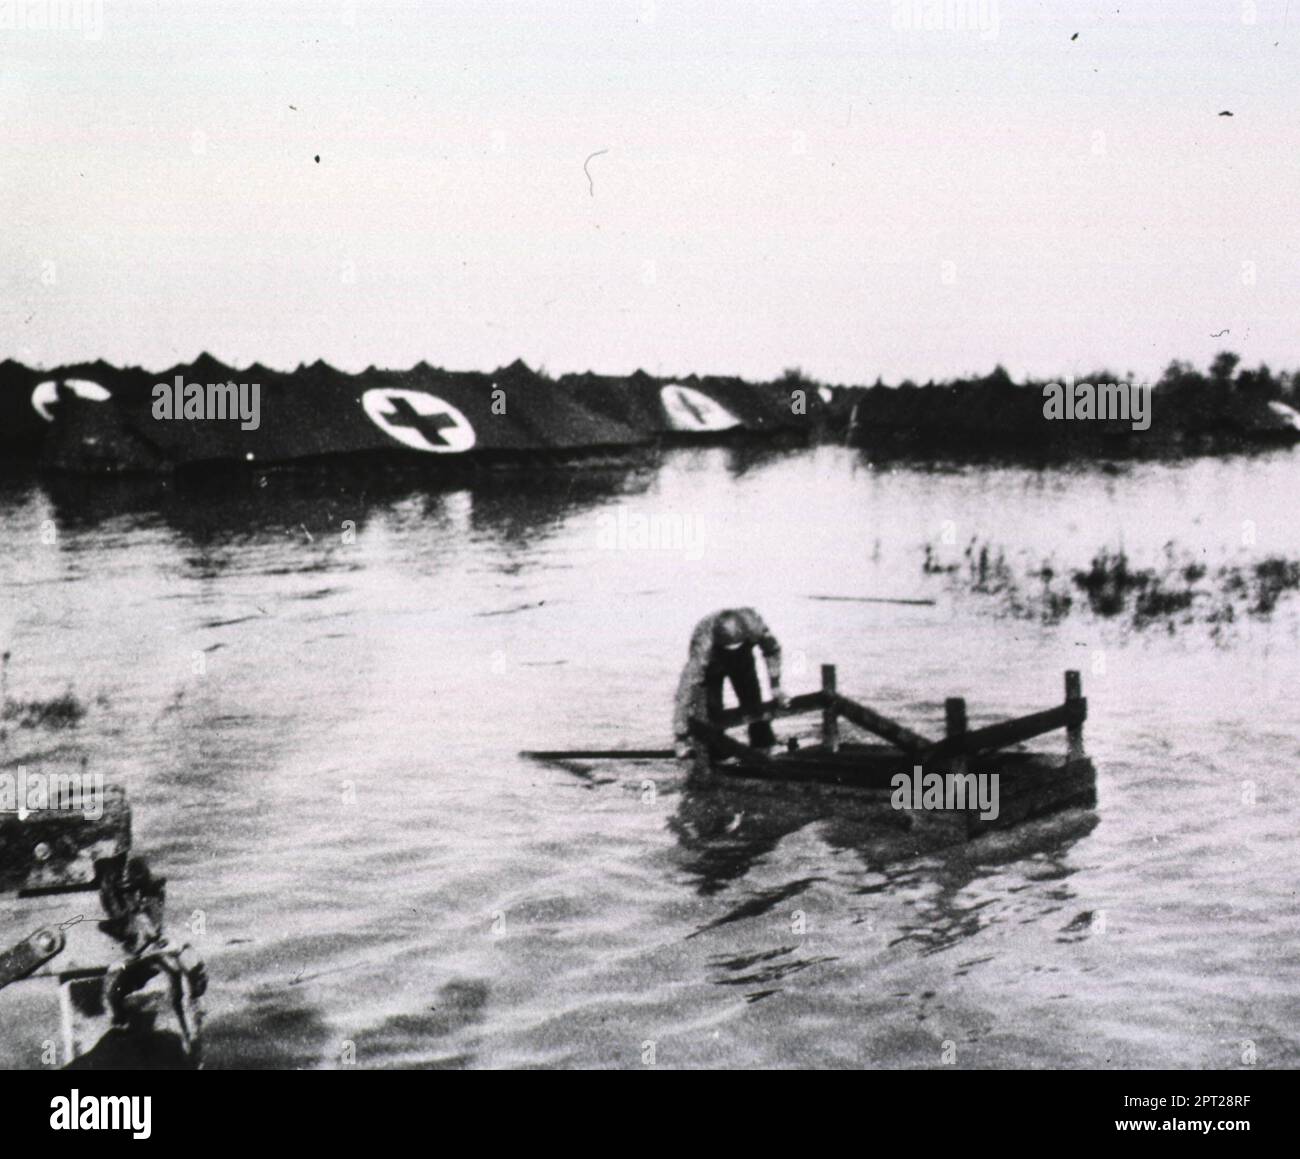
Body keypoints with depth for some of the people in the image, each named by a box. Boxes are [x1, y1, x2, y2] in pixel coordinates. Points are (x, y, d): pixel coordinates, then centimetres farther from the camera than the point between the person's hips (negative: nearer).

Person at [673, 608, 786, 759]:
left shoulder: (754, 624, -39)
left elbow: (772, 650, -14)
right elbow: (688, 686, -46)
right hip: (712, 667, -3)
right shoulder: (703, 644, -46)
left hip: (742, 660, 3)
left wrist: (775, 687, -10)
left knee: (754, 705, 5)